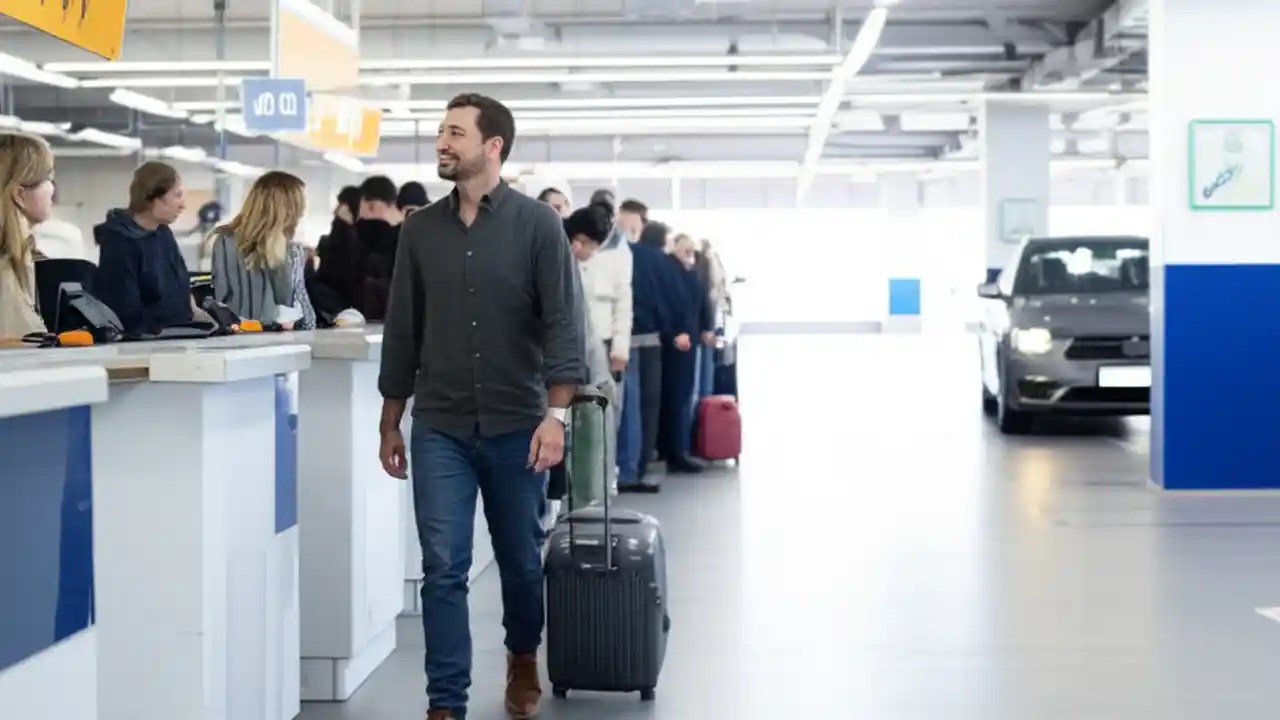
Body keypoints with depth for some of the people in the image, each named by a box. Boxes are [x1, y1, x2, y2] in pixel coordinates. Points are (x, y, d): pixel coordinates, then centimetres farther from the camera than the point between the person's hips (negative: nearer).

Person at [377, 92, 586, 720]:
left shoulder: (537, 225, -4)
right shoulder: (420, 230, 6)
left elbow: (563, 324, -8)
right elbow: (402, 333, 10)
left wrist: (556, 413, -18)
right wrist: (390, 425, 10)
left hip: (516, 426, -2)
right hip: (439, 428, 2)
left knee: (521, 561, 12)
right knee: (443, 568, -4)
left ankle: (523, 660, 37)